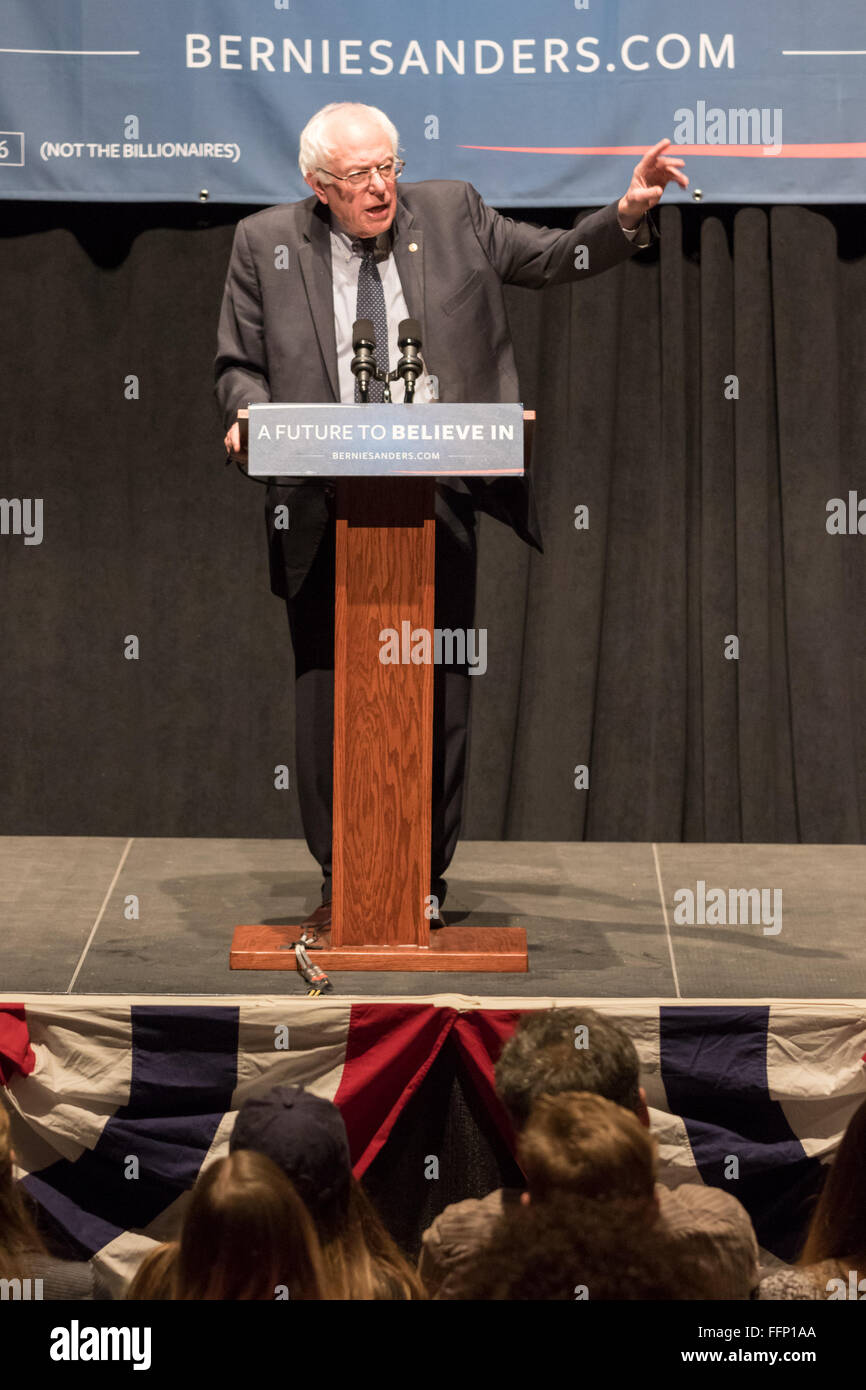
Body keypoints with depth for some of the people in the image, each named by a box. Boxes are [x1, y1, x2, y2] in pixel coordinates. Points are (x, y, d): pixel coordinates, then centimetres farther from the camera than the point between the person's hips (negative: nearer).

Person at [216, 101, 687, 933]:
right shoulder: (266, 243, 6)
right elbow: (239, 366, 11)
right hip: (324, 510, 0)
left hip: (437, 500, 0)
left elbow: (556, 259, 11)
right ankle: (341, 882, 13)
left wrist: (628, 213, -4)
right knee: (328, 695, 2)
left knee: (438, 695, 2)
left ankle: (427, 880, 13)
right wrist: (251, 413, -10)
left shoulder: (450, 214, 7)